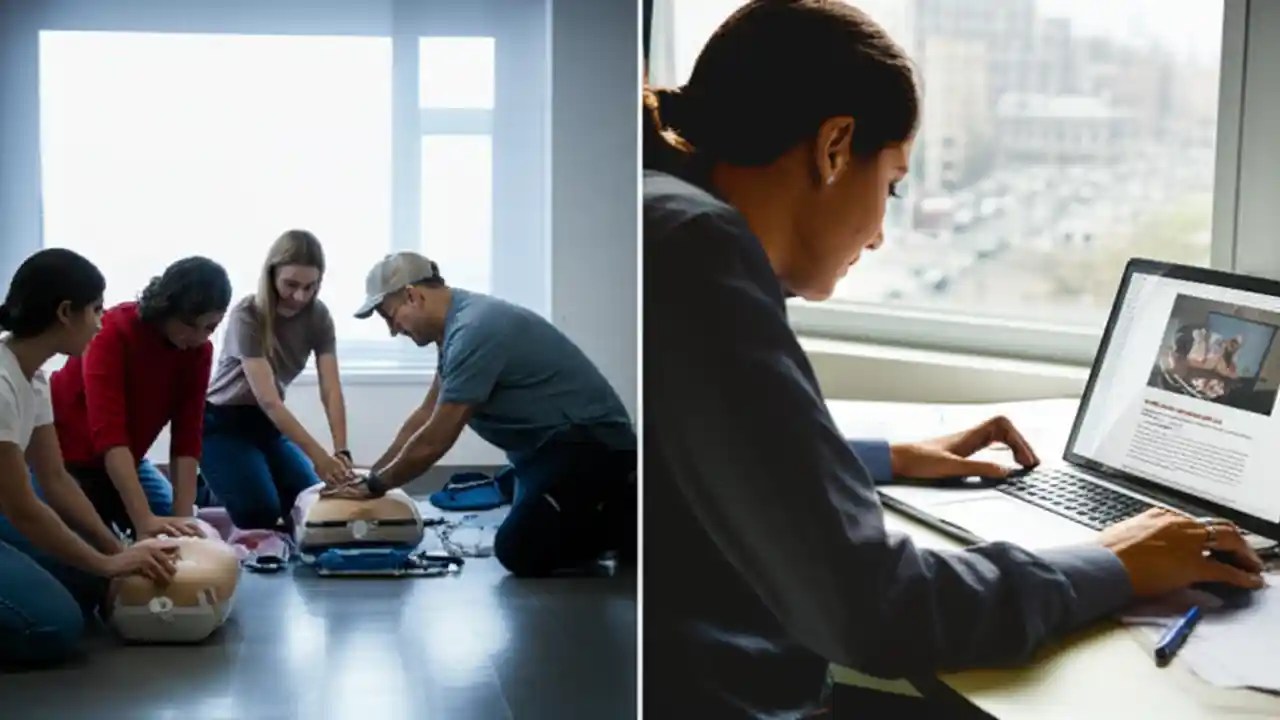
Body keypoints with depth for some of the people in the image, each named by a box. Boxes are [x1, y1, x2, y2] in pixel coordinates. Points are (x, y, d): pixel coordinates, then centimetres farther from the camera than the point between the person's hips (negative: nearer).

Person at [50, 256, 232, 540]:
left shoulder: (198, 350, -11)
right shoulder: (115, 331, -28)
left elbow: (186, 437, -13)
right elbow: (108, 432, -38)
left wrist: (183, 517, -25)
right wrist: (144, 520, -47)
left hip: (126, 461, 6)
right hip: (63, 454, -6)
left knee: (183, 541, 3)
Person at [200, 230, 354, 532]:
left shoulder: (318, 316, -11)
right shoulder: (247, 316, -27)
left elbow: (331, 391, -18)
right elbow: (267, 399, -35)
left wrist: (341, 452, -34)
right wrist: (318, 456, -44)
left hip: (268, 422, 6)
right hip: (222, 422, -5)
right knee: (261, 513, -22)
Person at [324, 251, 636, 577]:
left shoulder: (473, 330, -23)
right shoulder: (460, 320, 10)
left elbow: (433, 441, -19)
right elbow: (426, 415, 19)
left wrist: (374, 485, -5)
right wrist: (369, 476, 16)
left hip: (590, 444, -11)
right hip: (553, 444, 11)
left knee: (517, 551, -22)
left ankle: (631, 528, -7)